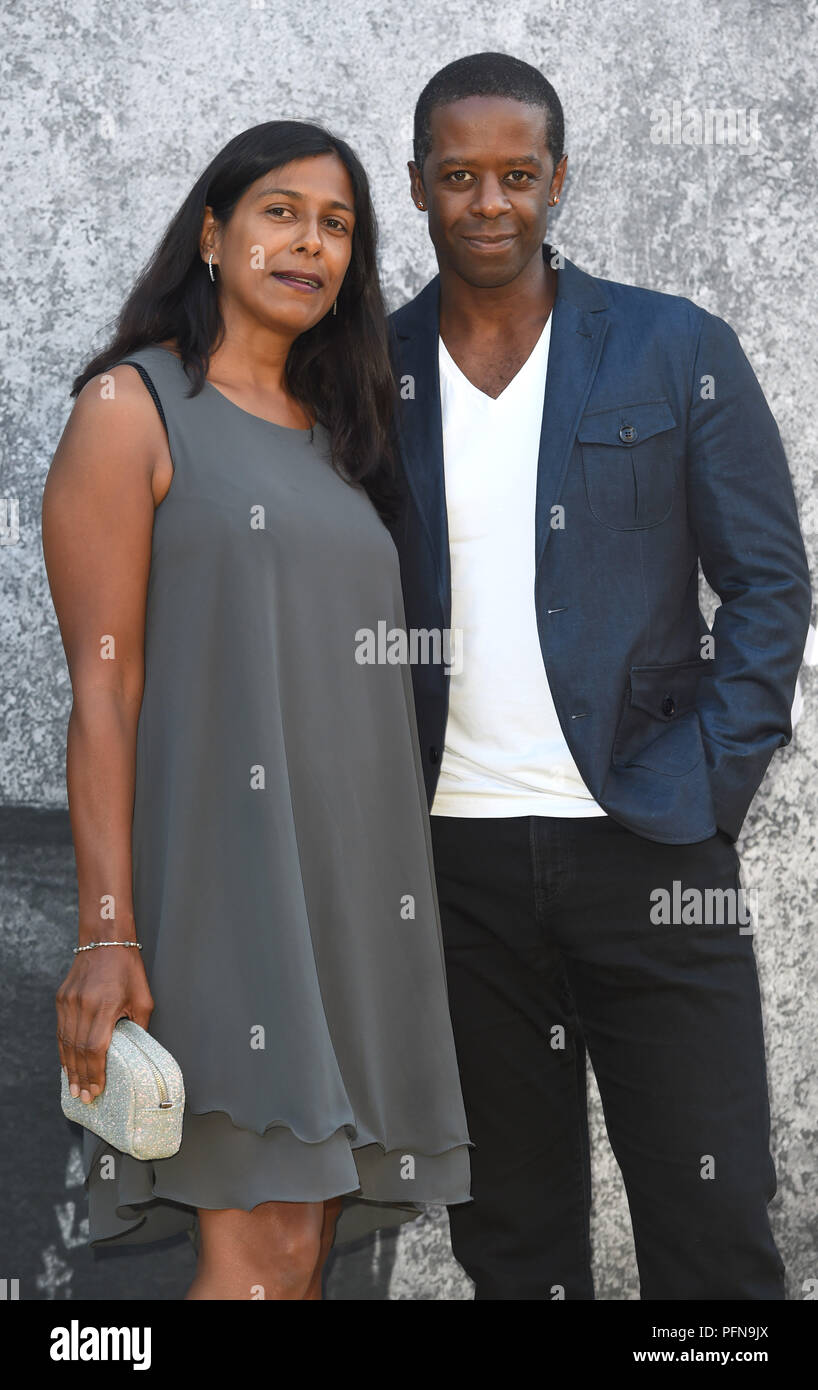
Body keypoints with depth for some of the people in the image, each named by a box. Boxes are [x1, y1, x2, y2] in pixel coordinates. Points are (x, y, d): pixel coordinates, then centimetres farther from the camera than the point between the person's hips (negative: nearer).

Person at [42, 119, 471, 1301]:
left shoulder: (331, 435, 19)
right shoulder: (132, 406, -2)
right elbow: (103, 684, -9)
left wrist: (387, 910, 14)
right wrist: (106, 933, -16)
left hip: (347, 881, 7)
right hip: (219, 875, -7)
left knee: (310, 1243, 7)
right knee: (259, 1253, -13)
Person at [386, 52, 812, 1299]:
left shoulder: (678, 352, 2)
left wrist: (699, 787, -8)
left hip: (648, 850, -2)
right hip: (452, 859, 2)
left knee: (712, 1221, 0)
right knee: (509, 1228, 10)